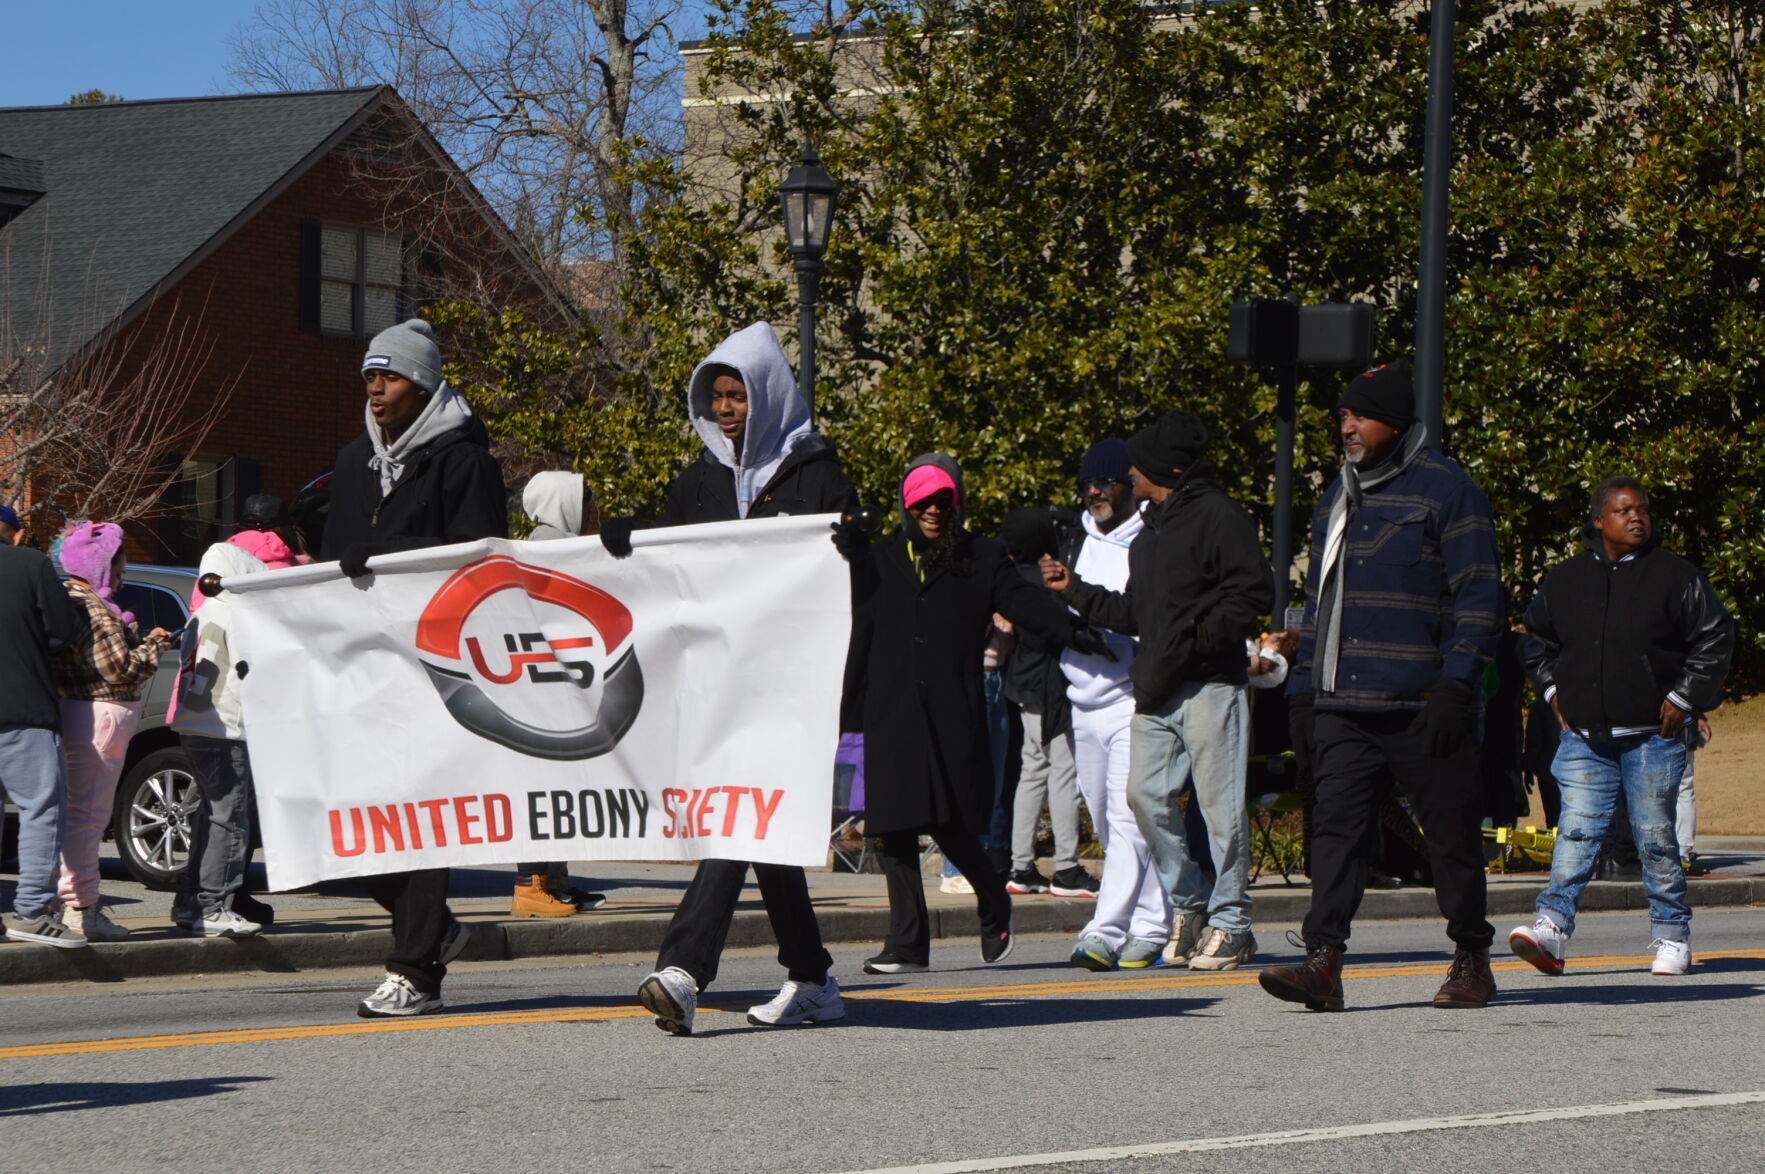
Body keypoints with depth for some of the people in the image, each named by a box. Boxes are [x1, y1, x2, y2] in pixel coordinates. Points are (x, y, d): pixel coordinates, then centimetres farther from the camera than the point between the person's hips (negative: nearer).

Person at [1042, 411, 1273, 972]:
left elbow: (1252, 594, -12)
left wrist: (1195, 642, -17)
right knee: (1146, 794, 2)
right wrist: (1074, 589, 25)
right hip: (1156, 692, 8)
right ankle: (1191, 905, 15)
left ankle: (1230, 921, 2)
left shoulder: (1217, 516, -5)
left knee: (1219, 804, -6)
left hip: (1210, 685, -8)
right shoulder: (1150, 530, 22)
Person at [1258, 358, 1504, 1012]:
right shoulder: (1336, 499, 19)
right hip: (1343, 709, 6)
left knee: (1451, 834, 3)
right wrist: (1302, 686, 17)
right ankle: (1323, 961, -12)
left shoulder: (1445, 490, -2)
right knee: (1336, 825, -6)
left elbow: (1479, 598, -6)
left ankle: (1471, 962, 16)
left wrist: (1455, 685, -13)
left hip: (1422, 710, -6)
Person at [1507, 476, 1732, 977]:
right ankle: (1553, 926, -16)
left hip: (1653, 735, -2)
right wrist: (1552, 689, 13)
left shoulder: (1674, 576, -1)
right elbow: (1536, 638, 24)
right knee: (1576, 830, -8)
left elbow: (1716, 637, 1)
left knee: (1655, 837, 2)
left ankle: (1672, 936, 13)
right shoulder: (1564, 580, 9)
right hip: (1584, 737, 2)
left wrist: (1683, 696, -4)